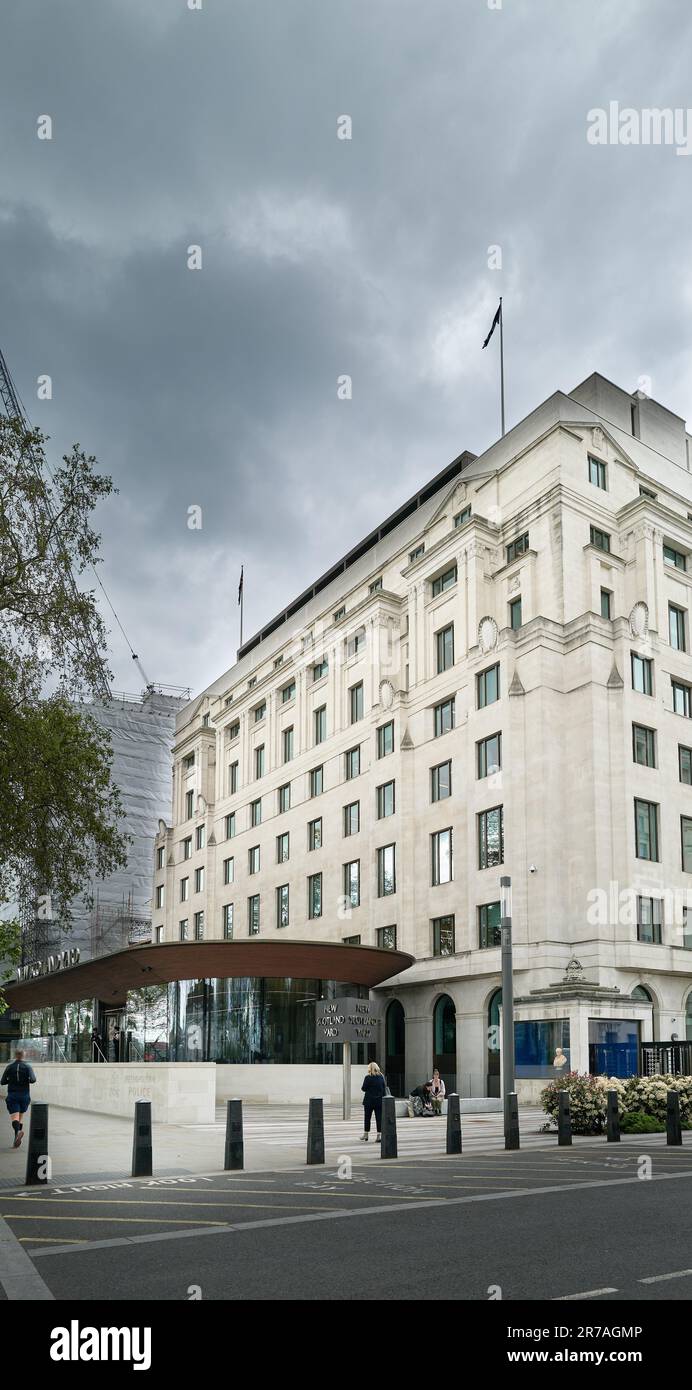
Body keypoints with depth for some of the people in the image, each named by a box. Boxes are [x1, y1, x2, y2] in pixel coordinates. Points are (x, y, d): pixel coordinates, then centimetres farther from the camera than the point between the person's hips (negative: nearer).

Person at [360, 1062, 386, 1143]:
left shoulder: (368, 1078, -13)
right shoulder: (381, 1077, 1)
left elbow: (363, 1088, -9)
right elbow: (384, 1089, 6)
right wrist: (382, 1098, 12)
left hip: (369, 1101, -3)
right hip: (379, 1101, 3)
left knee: (367, 1118, 10)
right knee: (379, 1118, 5)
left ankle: (366, 1135, 20)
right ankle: (379, 1135, 1)